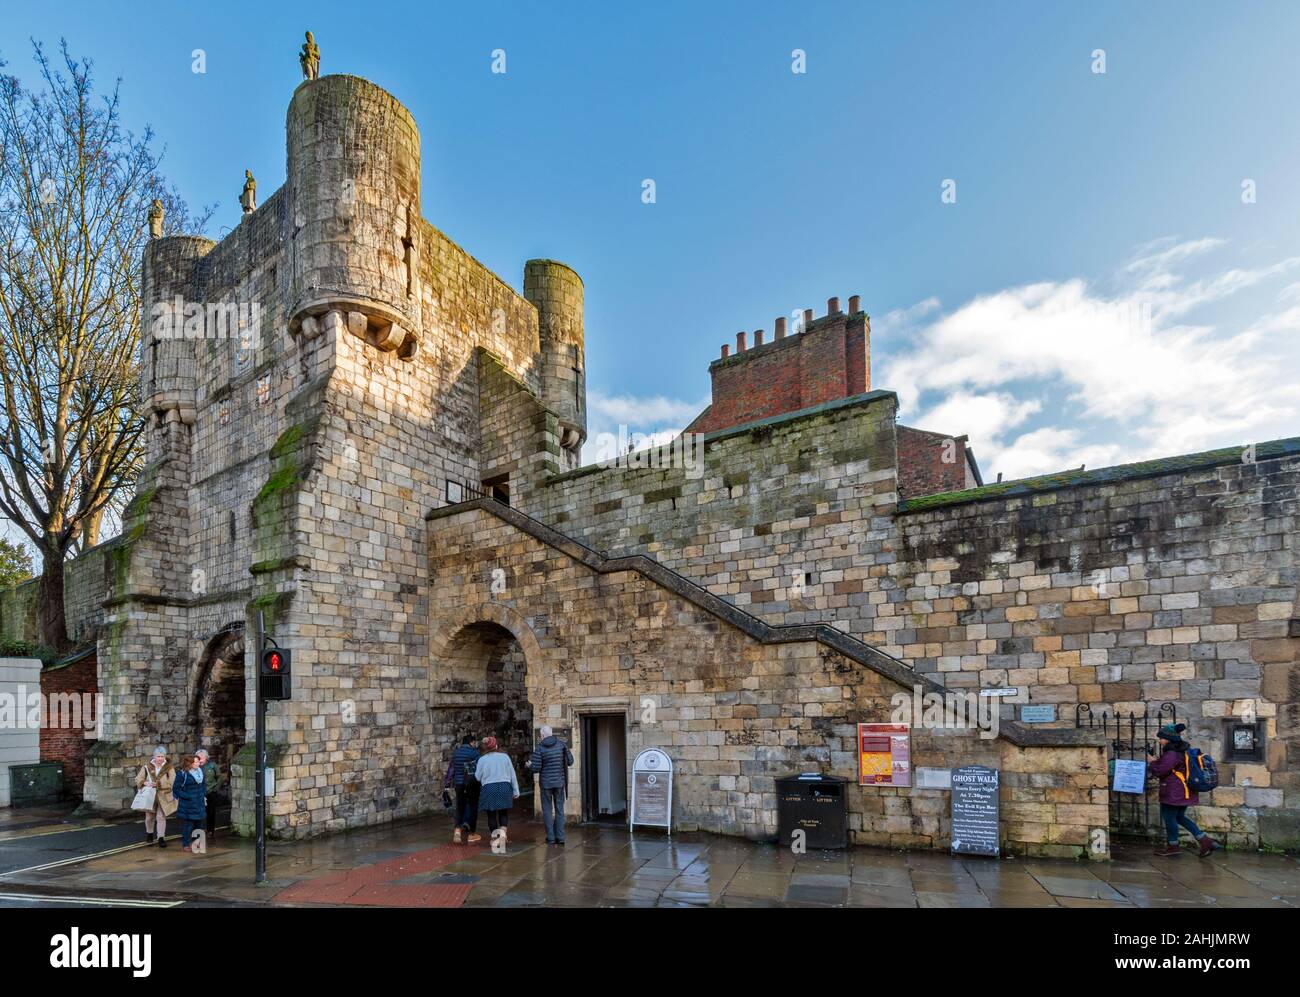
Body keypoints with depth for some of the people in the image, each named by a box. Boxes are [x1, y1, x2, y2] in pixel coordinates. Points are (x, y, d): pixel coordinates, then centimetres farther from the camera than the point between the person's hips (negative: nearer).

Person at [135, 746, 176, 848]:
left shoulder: (169, 767, -4)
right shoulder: (147, 766, 0)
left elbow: (172, 781, -10)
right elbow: (138, 779, 3)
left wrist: (157, 783, -17)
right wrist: (145, 783, -16)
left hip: (163, 797, -2)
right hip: (150, 796, 2)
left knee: (161, 817, -1)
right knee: (150, 816, 16)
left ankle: (161, 838, 6)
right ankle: (149, 833, 42)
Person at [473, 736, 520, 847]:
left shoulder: (482, 759, -3)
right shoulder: (505, 756, 1)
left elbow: (477, 777, 1)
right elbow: (512, 775, 4)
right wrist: (516, 791, 10)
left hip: (488, 789, -1)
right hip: (505, 787, 1)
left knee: (491, 815, 11)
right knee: (504, 813, 12)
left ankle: (494, 837, 15)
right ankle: (503, 831, -11)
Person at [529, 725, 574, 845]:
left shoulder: (539, 748, -10)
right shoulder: (561, 744, -3)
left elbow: (536, 768, -11)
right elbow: (570, 761, 0)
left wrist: (529, 765, 10)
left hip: (546, 783, -2)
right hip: (560, 782, 2)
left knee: (547, 810, 7)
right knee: (559, 809, 9)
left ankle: (550, 837, 7)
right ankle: (560, 837, 9)